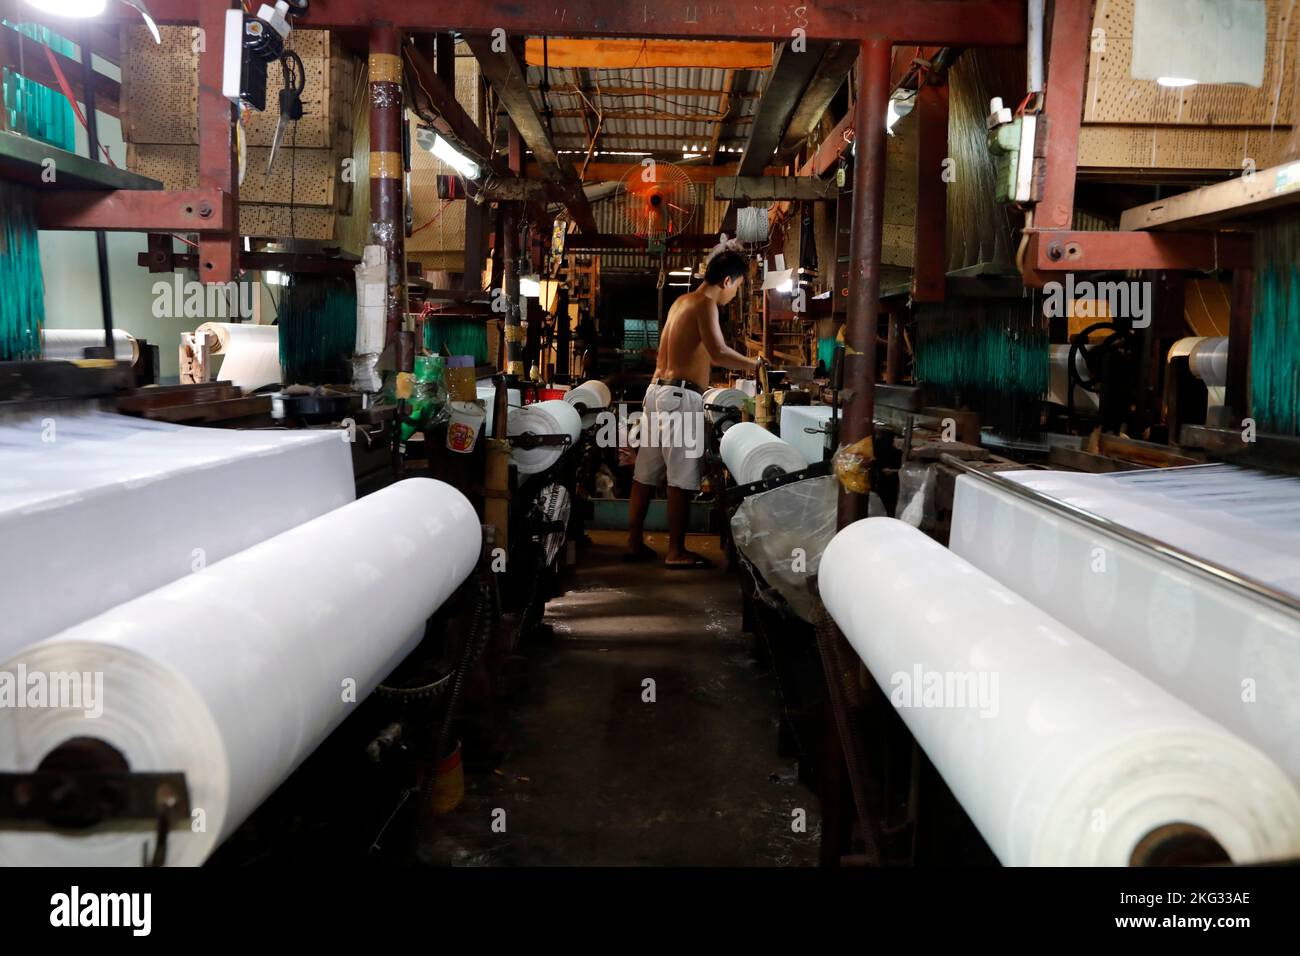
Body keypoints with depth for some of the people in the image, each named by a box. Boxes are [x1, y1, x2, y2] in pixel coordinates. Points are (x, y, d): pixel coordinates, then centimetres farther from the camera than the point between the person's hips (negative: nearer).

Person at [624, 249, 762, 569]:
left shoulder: (682, 301, 17)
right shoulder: (705, 304, -11)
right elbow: (718, 353, -23)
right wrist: (754, 364, -13)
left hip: (659, 389, 10)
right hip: (681, 397, -10)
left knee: (647, 471, 11)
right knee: (682, 477, -4)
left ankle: (634, 542, 17)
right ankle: (676, 552, 1)